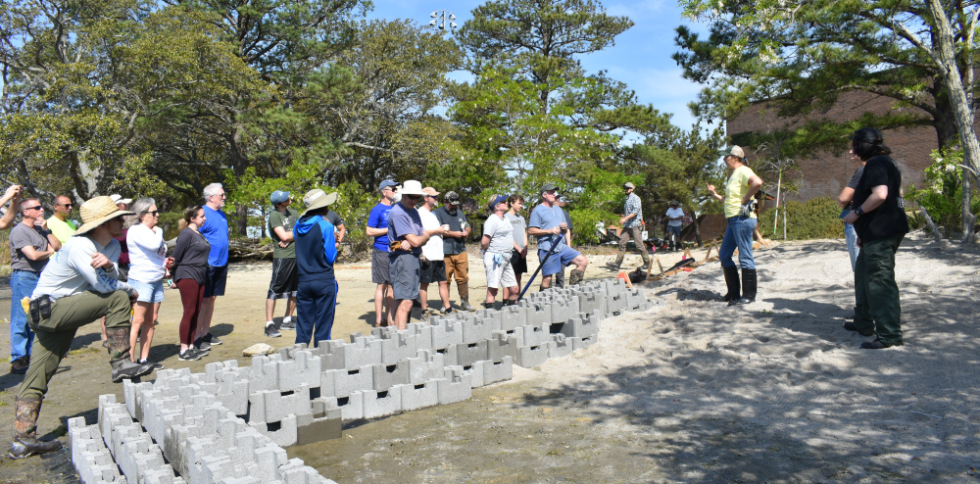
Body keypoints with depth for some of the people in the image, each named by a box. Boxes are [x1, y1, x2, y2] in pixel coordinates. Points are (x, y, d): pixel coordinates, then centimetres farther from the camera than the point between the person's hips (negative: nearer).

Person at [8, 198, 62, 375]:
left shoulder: (40, 229, 16)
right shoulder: (19, 231, -8)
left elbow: (58, 246, 10)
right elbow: (33, 255, -17)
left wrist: (46, 230, 1)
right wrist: (50, 252, 1)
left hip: (41, 277, 8)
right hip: (23, 277, -8)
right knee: (22, 319, -5)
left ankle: (30, 356, 19)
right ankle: (18, 360, -1)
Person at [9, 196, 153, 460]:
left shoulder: (112, 246, 8)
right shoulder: (79, 246, -19)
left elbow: (111, 279, -6)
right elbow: (102, 285, -23)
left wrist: (109, 264, -28)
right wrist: (131, 291, -6)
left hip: (63, 313, 9)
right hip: (49, 308, -9)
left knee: (37, 378, 10)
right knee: (118, 299, -20)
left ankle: (23, 440, 14)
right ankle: (121, 364, -14)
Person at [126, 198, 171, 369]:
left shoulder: (154, 231, 17)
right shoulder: (136, 230, -9)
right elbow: (153, 245, -26)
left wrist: (166, 262, 8)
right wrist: (158, 232, -6)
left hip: (157, 280, 8)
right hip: (141, 280, -8)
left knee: (151, 321, 8)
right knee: (138, 321, -9)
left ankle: (143, 359, 15)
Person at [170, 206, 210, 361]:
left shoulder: (199, 235, 16)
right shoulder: (186, 234, -10)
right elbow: (176, 257, -10)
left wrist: (204, 277, 14)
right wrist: (175, 278, -6)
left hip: (199, 278, 8)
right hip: (187, 277, -8)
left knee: (196, 313, 9)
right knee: (189, 312, -6)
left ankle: (191, 347, 16)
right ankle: (183, 351, -1)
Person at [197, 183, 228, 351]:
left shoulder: (222, 214, 15)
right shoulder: (202, 213, -10)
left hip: (220, 264, 8)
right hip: (207, 265, -8)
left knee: (212, 299, 13)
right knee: (203, 300, -4)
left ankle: (206, 333, 21)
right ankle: (197, 337, 3)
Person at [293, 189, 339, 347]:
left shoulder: (298, 226, 6)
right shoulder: (325, 226, -12)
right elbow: (331, 257, -11)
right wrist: (334, 243, 7)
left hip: (304, 281, 5)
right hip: (324, 282, -5)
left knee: (303, 326, 10)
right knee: (323, 327, 3)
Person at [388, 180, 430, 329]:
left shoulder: (414, 211, 17)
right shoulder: (398, 212, -12)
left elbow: (424, 236, 11)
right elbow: (416, 241, -16)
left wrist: (411, 242, -10)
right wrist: (425, 236, 6)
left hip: (414, 258, 9)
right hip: (403, 258, -9)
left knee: (401, 301, 11)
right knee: (405, 302, -14)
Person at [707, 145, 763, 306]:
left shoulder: (743, 171, -11)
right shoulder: (733, 174, 20)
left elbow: (758, 182, -31)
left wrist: (745, 199, -21)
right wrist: (715, 194, 14)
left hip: (742, 218, -11)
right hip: (733, 220, 11)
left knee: (745, 257, -4)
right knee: (724, 255, 13)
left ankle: (749, 295, 3)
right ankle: (734, 292, 20)